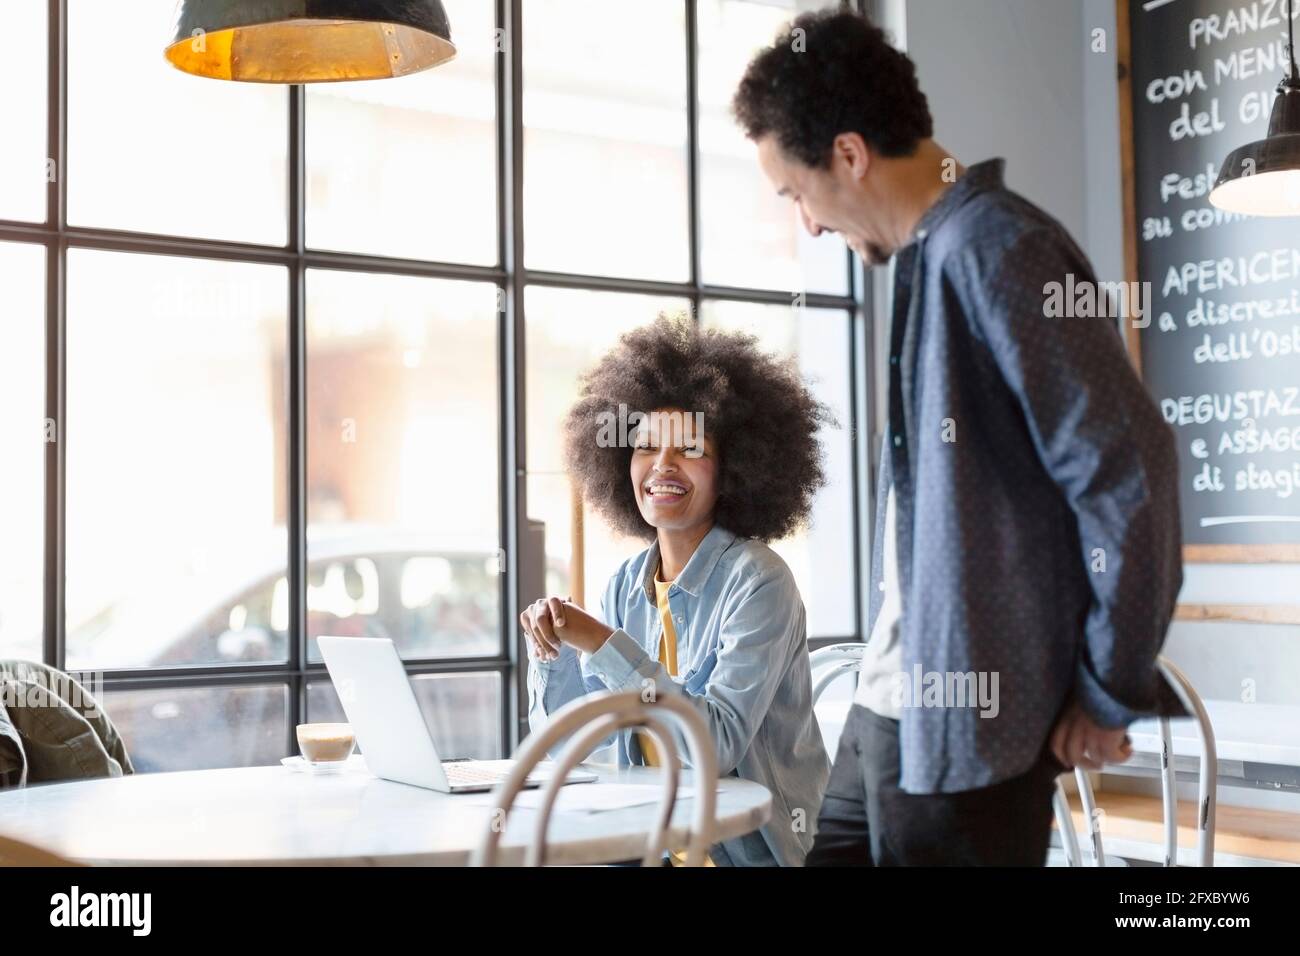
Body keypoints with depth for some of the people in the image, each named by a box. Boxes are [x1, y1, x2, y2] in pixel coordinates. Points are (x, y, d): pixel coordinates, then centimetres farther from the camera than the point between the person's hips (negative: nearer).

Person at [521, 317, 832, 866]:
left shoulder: (757, 582, -13)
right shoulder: (627, 584, 5)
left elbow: (719, 744, -23)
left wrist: (603, 645, -26)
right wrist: (551, 653, -12)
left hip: (750, 844, -5)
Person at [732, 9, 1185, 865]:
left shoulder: (993, 247, -15)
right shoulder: (931, 255, 11)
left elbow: (1130, 469, -19)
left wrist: (1109, 693, -12)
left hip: (965, 719, -8)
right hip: (890, 709, 9)